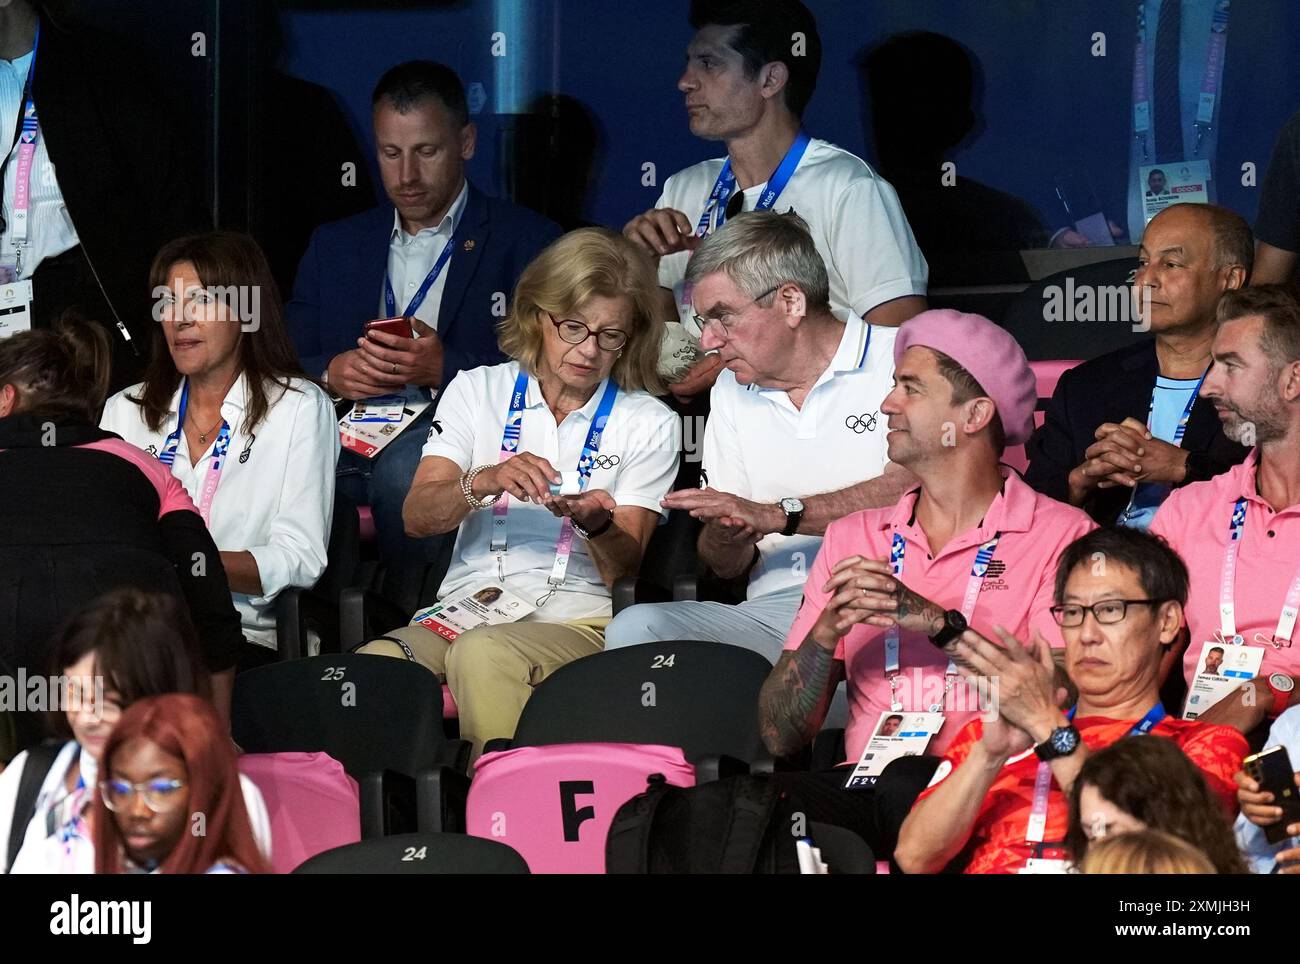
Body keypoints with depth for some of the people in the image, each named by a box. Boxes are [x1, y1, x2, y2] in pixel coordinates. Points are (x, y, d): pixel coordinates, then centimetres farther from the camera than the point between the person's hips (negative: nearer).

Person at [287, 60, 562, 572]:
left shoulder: (527, 243, 9)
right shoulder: (334, 246, 24)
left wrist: (444, 369, -15)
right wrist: (331, 373, -5)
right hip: (350, 445, 3)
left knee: (405, 464, -39)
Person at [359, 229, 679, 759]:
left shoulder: (648, 424, 11)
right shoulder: (478, 391, 16)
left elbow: (625, 569, 3)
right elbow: (417, 516, 2)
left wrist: (597, 523, -20)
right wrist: (483, 483, -18)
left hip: (577, 621, -2)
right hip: (462, 610, 2)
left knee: (481, 654, -37)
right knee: (372, 666, -33)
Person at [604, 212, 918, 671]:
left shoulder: (897, 360, 2)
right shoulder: (732, 391, 22)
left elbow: (910, 490, -16)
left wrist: (779, 514, -17)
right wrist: (725, 539, -3)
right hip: (771, 612, 6)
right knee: (634, 629, -21)